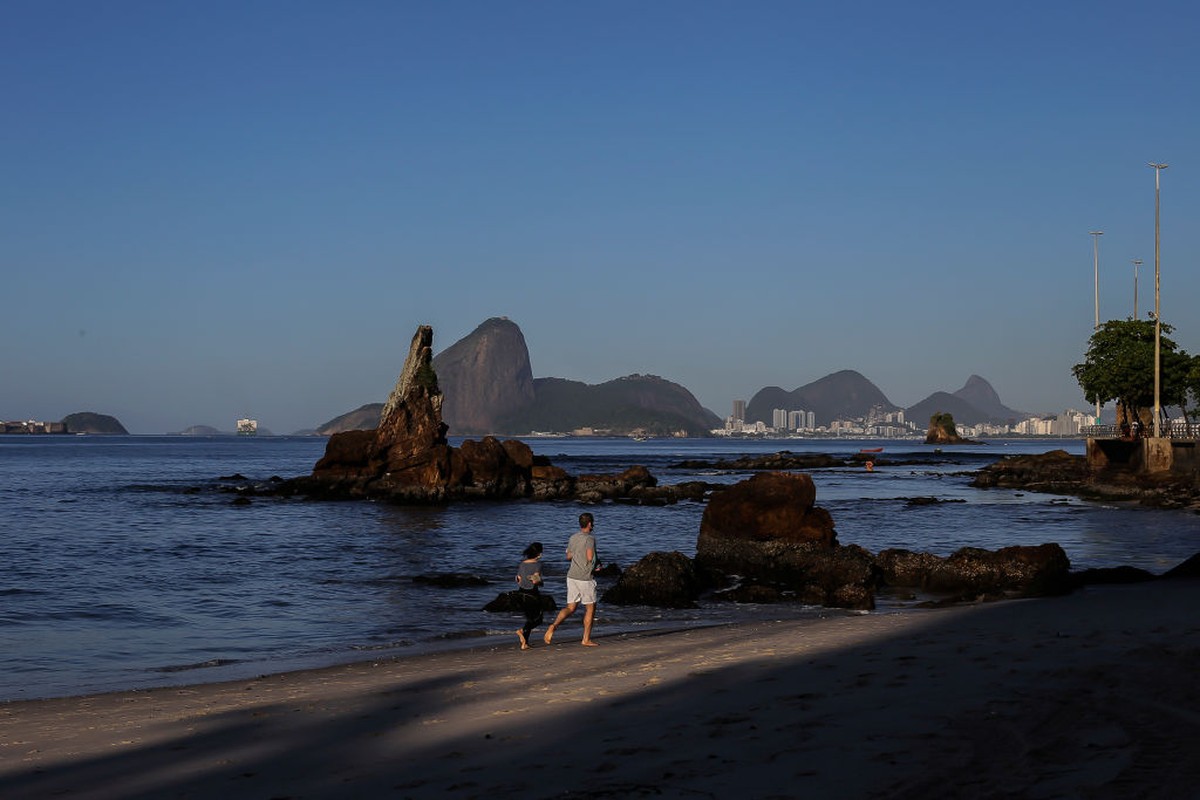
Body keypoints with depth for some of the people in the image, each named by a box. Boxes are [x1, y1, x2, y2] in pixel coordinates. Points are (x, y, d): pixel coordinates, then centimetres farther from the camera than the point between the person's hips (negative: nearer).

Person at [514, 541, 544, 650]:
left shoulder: (522, 564, 5)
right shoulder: (537, 564, -11)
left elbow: (519, 581, 7)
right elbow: (536, 580, -20)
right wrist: (540, 581, -1)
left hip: (521, 593, 6)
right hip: (532, 594, -6)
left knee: (529, 619, 17)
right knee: (537, 619, 7)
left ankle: (525, 643, 9)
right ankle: (523, 631, -17)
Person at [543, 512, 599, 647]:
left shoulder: (573, 537, 10)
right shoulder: (590, 538, -13)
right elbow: (590, 558, -22)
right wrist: (598, 563, -1)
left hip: (572, 576, 6)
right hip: (585, 578, -6)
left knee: (571, 608, 8)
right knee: (590, 608, 8)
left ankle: (553, 625, -17)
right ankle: (586, 639, 10)